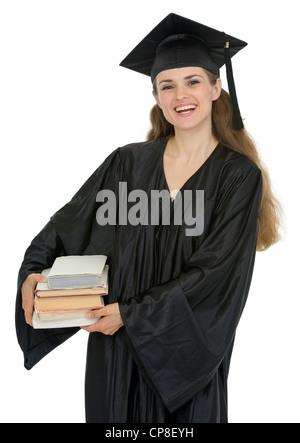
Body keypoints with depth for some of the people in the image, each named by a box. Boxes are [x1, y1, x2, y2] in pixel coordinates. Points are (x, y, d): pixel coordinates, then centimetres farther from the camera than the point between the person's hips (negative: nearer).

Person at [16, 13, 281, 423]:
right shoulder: (128, 163, -1)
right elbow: (68, 225, 2)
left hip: (188, 352, -2)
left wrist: (133, 313, -19)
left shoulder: (239, 176, -10)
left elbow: (215, 273, -16)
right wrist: (33, 272, -15)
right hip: (116, 348, 2)